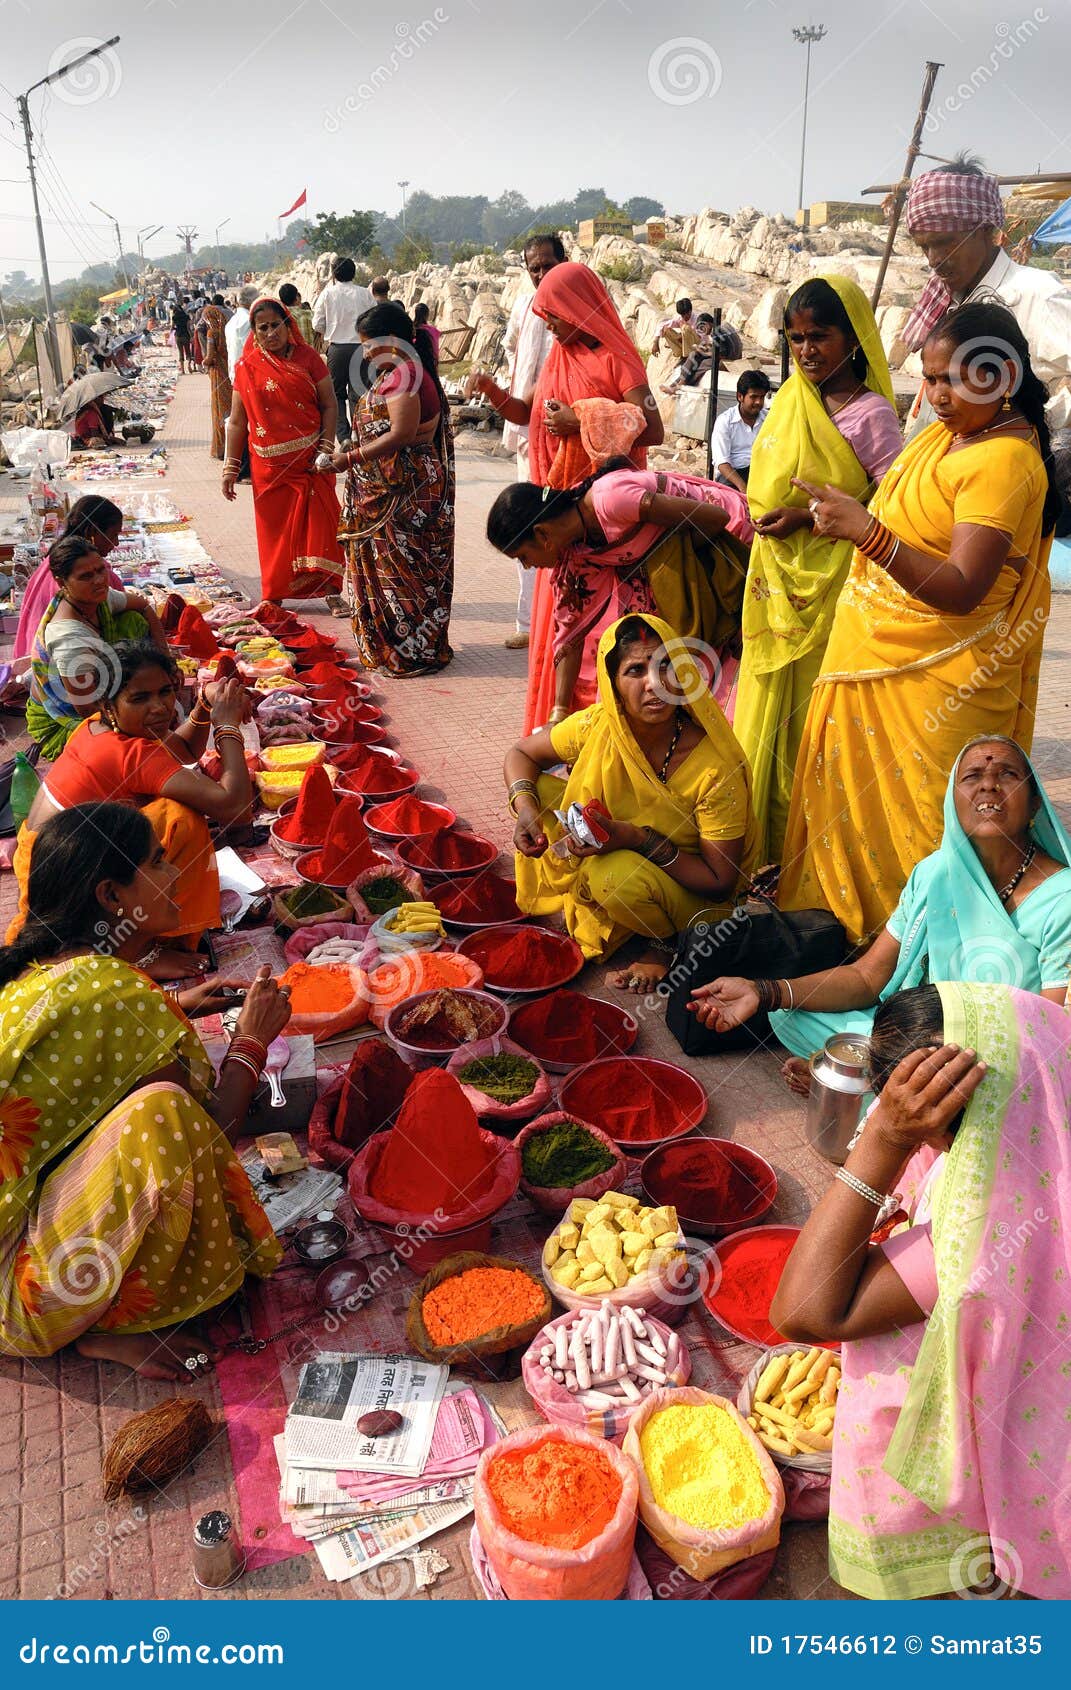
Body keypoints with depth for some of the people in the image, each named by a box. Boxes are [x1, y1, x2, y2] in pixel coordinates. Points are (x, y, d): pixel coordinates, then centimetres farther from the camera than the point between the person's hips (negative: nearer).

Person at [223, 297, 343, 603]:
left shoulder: (307, 357, 1)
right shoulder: (247, 366, 4)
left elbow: (328, 405, 0)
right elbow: (237, 420, 6)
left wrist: (325, 449, -11)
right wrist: (230, 468, 3)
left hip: (309, 461, -1)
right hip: (270, 466, 1)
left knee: (319, 521, -1)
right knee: (274, 529, 7)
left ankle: (329, 589, 8)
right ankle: (274, 597, 17)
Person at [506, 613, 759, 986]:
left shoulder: (716, 769, -30)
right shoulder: (598, 726, -18)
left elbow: (721, 884, -23)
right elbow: (521, 754, 0)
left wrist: (641, 839, -36)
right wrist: (526, 808, -22)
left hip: (693, 893, -4)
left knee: (616, 873, -37)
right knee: (538, 789, -12)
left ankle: (671, 946, -4)